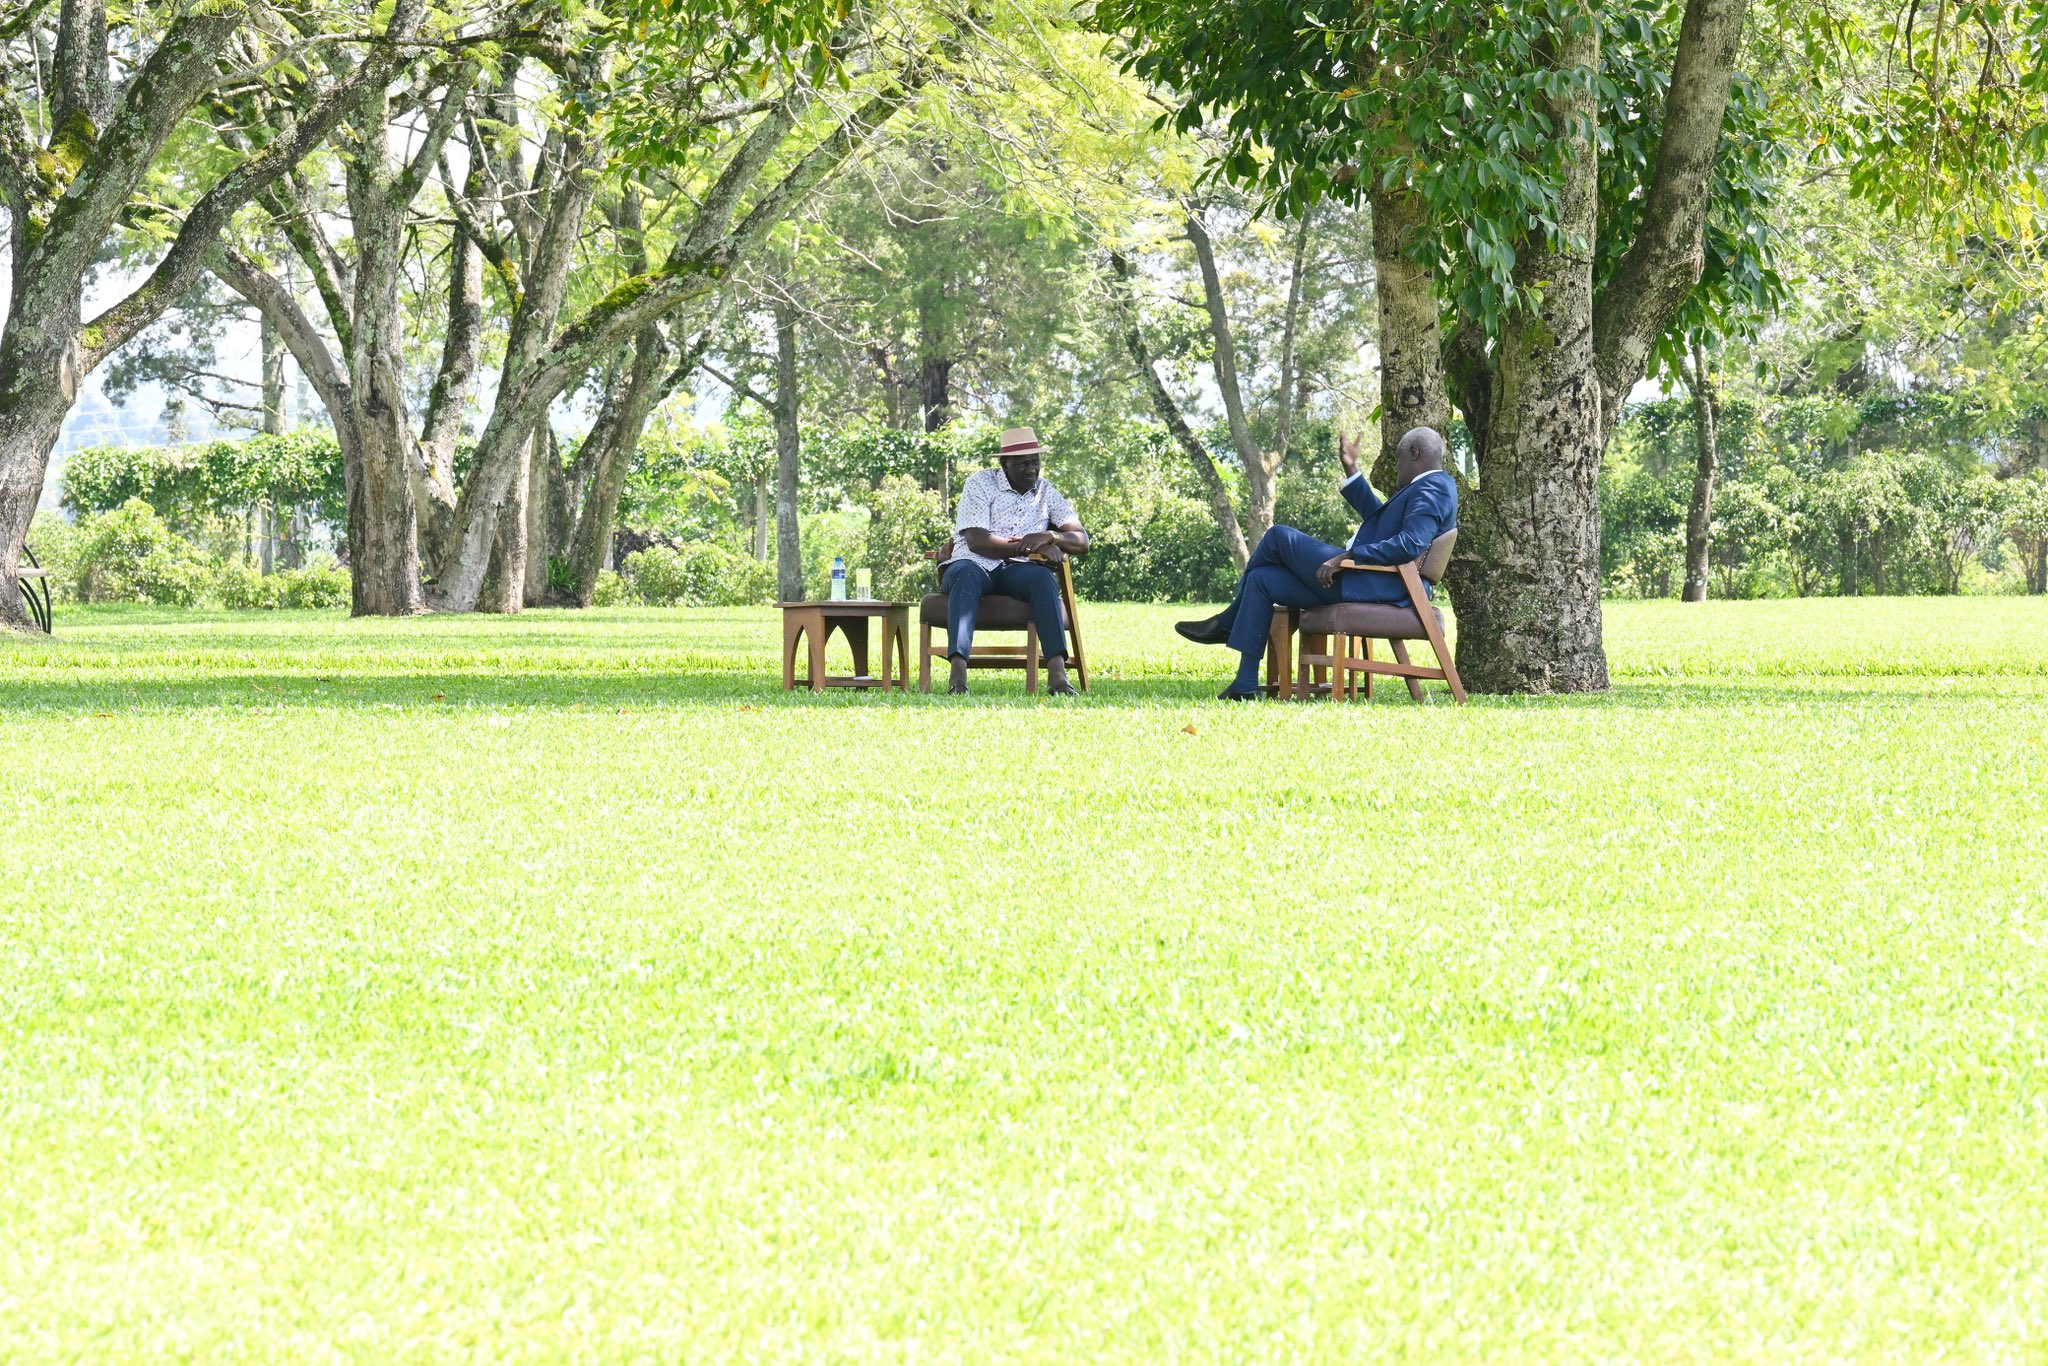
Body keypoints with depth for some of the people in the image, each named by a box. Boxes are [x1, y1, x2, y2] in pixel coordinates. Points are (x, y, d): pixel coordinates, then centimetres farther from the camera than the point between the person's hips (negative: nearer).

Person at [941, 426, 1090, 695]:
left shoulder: (1045, 492, 16)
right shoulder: (981, 484, 2)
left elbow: (1081, 541, 8)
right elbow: (976, 541, -11)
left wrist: (1048, 536, -15)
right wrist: (1033, 547, -14)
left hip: (1015, 572, 3)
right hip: (974, 564, -3)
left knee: (1043, 577, -32)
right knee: (966, 574, -39)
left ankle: (1057, 673, -45)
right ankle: (958, 672, -53)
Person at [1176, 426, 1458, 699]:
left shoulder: (1432, 488, -12)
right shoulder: (1431, 487, 23)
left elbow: (1411, 543, -27)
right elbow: (1376, 515, 35)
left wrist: (1345, 558, -27)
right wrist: (1351, 471, 32)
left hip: (1371, 586, -11)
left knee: (1280, 537, -5)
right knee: (1262, 580, 11)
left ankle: (1228, 622, 14)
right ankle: (1245, 687, 9)